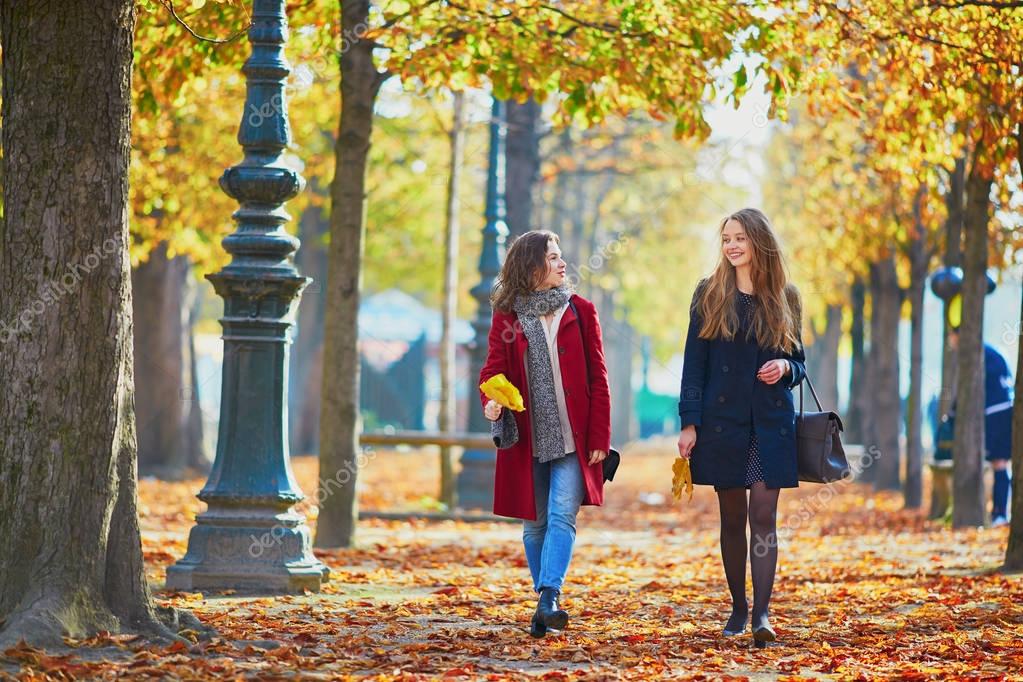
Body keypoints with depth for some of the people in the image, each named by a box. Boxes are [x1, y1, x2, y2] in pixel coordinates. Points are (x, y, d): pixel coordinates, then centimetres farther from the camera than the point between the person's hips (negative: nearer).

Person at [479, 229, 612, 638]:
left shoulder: (579, 311, 5)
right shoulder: (507, 317, 6)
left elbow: (597, 378, 4)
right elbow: (494, 369, 3)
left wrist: (599, 437, -2)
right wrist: (491, 402, -21)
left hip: (571, 437, -1)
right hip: (527, 439, 1)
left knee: (562, 516, -15)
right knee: (534, 524, 6)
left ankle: (548, 599, -23)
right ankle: (545, 604, 16)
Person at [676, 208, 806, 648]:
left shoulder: (785, 298, 6)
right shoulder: (709, 295, 3)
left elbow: (799, 361, 14)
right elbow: (694, 363, 2)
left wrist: (785, 368, -10)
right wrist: (689, 422, -5)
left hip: (771, 424, 0)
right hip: (722, 422, 0)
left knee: (763, 517, -8)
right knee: (732, 518, 7)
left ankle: (762, 613, -13)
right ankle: (738, 607, 18)